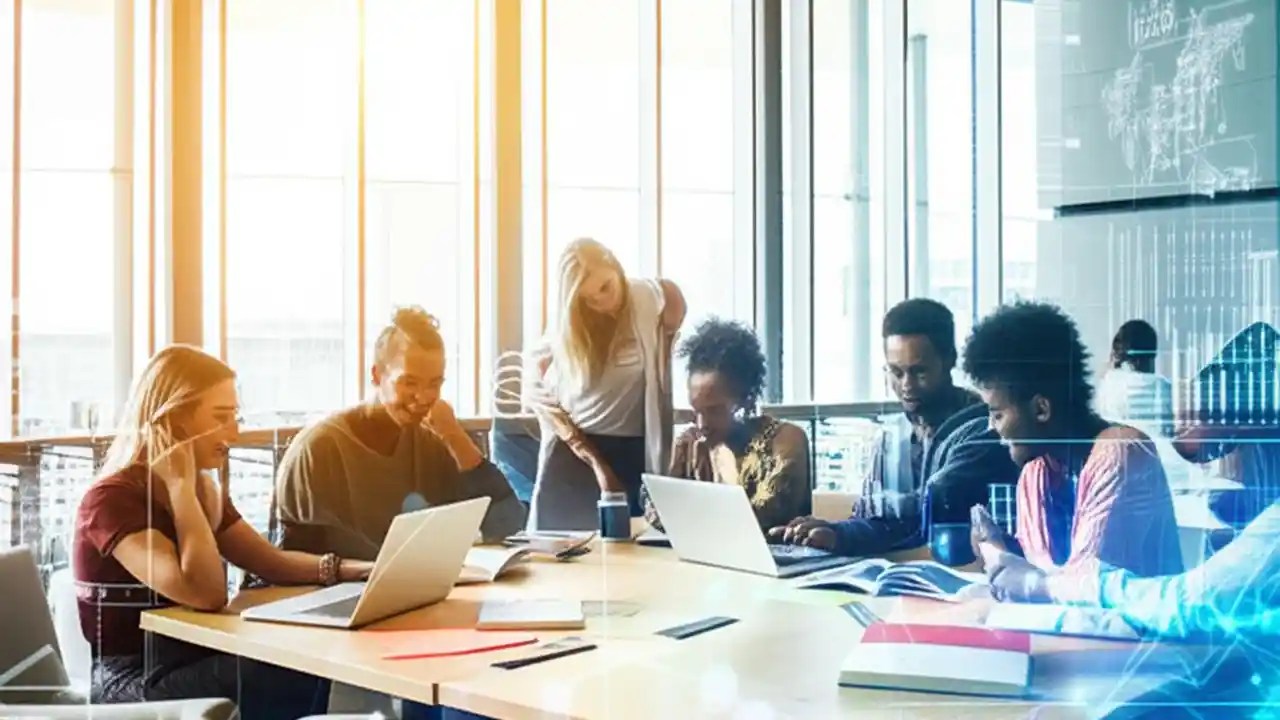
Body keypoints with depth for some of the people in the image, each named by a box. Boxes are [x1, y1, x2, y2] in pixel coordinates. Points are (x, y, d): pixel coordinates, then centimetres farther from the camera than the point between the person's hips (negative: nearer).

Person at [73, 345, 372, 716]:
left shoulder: (204, 489, 9)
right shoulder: (112, 500, -17)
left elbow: (271, 561, 13)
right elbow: (206, 594, -28)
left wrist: (351, 570, -3)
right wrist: (181, 486, -21)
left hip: (196, 659, 7)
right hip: (134, 681, -7)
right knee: (311, 682, -26)